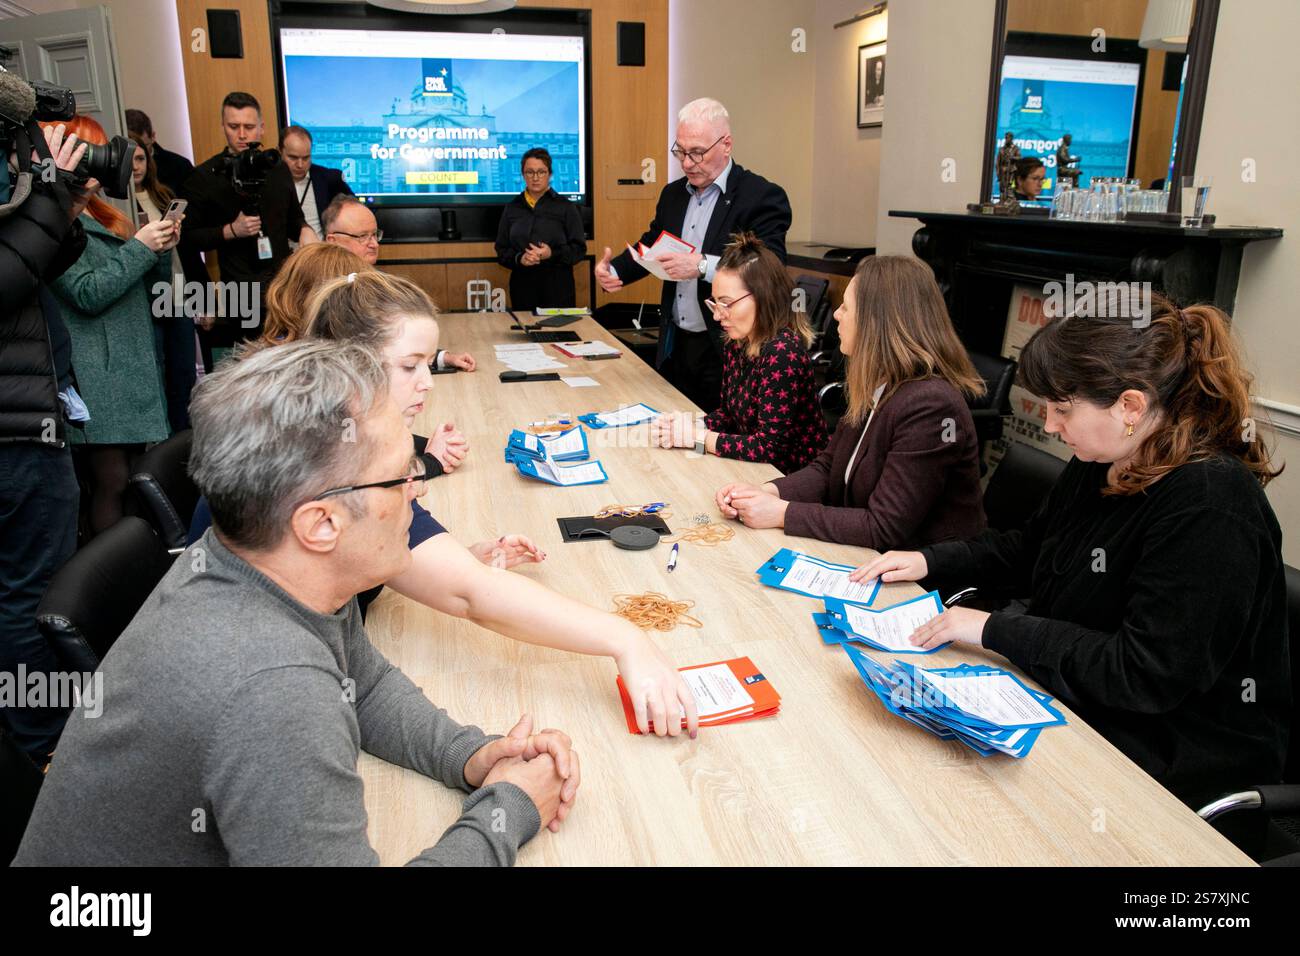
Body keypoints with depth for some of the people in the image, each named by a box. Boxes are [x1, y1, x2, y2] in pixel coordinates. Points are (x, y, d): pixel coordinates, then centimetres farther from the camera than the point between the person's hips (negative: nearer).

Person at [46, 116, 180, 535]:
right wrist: (139, 248, -13)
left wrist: (161, 249, 3)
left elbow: (149, 291, 20)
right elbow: (87, 294, -13)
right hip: (98, 375, -8)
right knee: (113, 481, -8)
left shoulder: (105, 217, 21)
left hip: (136, 366, 8)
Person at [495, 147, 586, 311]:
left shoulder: (565, 207, 5)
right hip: (522, 286, 2)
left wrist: (552, 254, -16)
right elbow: (502, 250, 10)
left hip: (558, 286, -2)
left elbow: (579, 248, 1)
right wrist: (519, 258, -11)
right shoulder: (511, 208, 12)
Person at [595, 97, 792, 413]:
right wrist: (614, 269, -3)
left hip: (726, 350, -6)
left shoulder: (763, 197, -11)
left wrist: (703, 266, -31)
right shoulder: (673, 193, 12)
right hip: (675, 344, 6)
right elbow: (651, 245, 18)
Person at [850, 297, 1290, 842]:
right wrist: (929, 561, 4)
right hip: (1073, 697, 8)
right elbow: (1029, 547, 18)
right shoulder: (1101, 465, 1)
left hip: (1174, 754, -8)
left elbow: (1147, 675, -28)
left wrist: (996, 629, -24)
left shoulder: (1210, 509, -27)